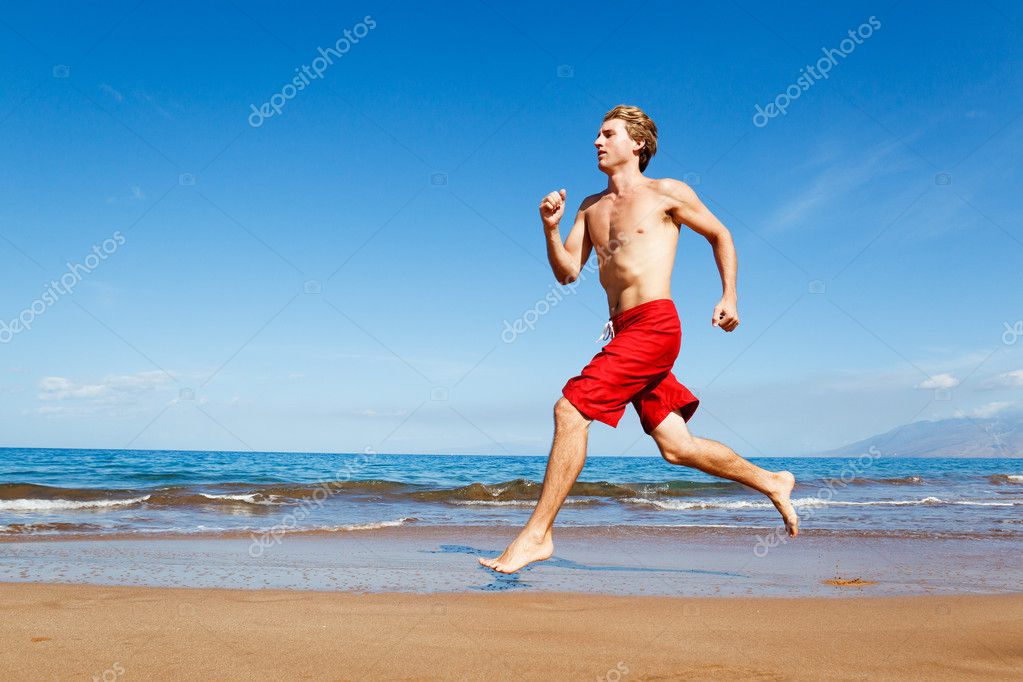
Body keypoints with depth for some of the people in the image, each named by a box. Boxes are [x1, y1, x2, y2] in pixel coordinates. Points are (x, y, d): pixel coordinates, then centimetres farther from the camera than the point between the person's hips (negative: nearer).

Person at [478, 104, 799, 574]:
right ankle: (772, 483, 27)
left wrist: (729, 296, 4)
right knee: (676, 447, 8)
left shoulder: (666, 193, 4)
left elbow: (720, 235, 13)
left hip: (654, 324, -7)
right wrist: (550, 228, -3)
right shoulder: (591, 207, 20)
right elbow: (567, 273, 13)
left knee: (570, 408, -18)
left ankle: (536, 535, -13)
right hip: (622, 331, 7)